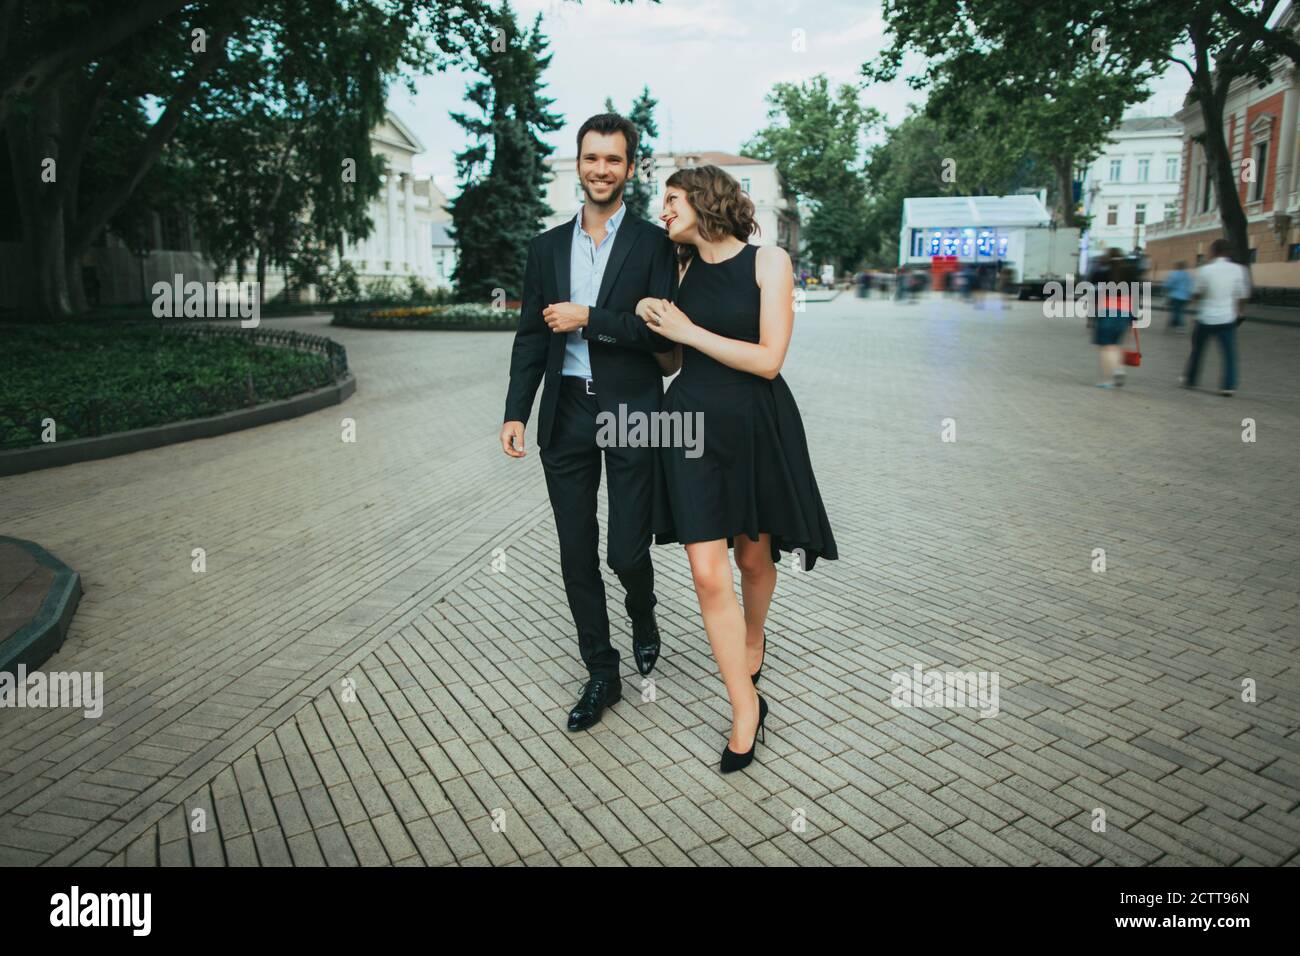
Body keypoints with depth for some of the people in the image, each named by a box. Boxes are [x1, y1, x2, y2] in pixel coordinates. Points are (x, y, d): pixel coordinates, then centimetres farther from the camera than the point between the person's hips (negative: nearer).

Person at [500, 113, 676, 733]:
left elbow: (665, 332, -9)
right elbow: (530, 337, 11)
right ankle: (601, 674, 24)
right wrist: (516, 413, 2)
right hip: (567, 413, 4)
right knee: (577, 554, 8)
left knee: (628, 551, -2)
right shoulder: (548, 246, 12)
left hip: (631, 413, -4)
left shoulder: (653, 244, 0)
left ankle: (642, 616, 35)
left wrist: (589, 318, -13)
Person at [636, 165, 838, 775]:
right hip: (692, 421, 2)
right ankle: (746, 706, 7)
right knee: (707, 572, -6)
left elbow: (768, 359, -13)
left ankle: (754, 639, 46)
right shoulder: (681, 270, 8)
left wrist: (688, 330, -11)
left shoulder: (768, 262, -4)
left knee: (754, 555, 13)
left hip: (756, 423, -2)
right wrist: (655, 327, -4)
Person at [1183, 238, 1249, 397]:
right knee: (1229, 353, 4)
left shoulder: (1205, 270, -9)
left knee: (1197, 349, 16)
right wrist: (1237, 313, 15)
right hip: (1227, 318, 1)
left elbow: (1196, 293, 0)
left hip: (1206, 318, -1)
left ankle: (1189, 379, 26)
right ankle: (1229, 386, -2)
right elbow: (1242, 296, 1)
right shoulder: (1238, 269, -3)